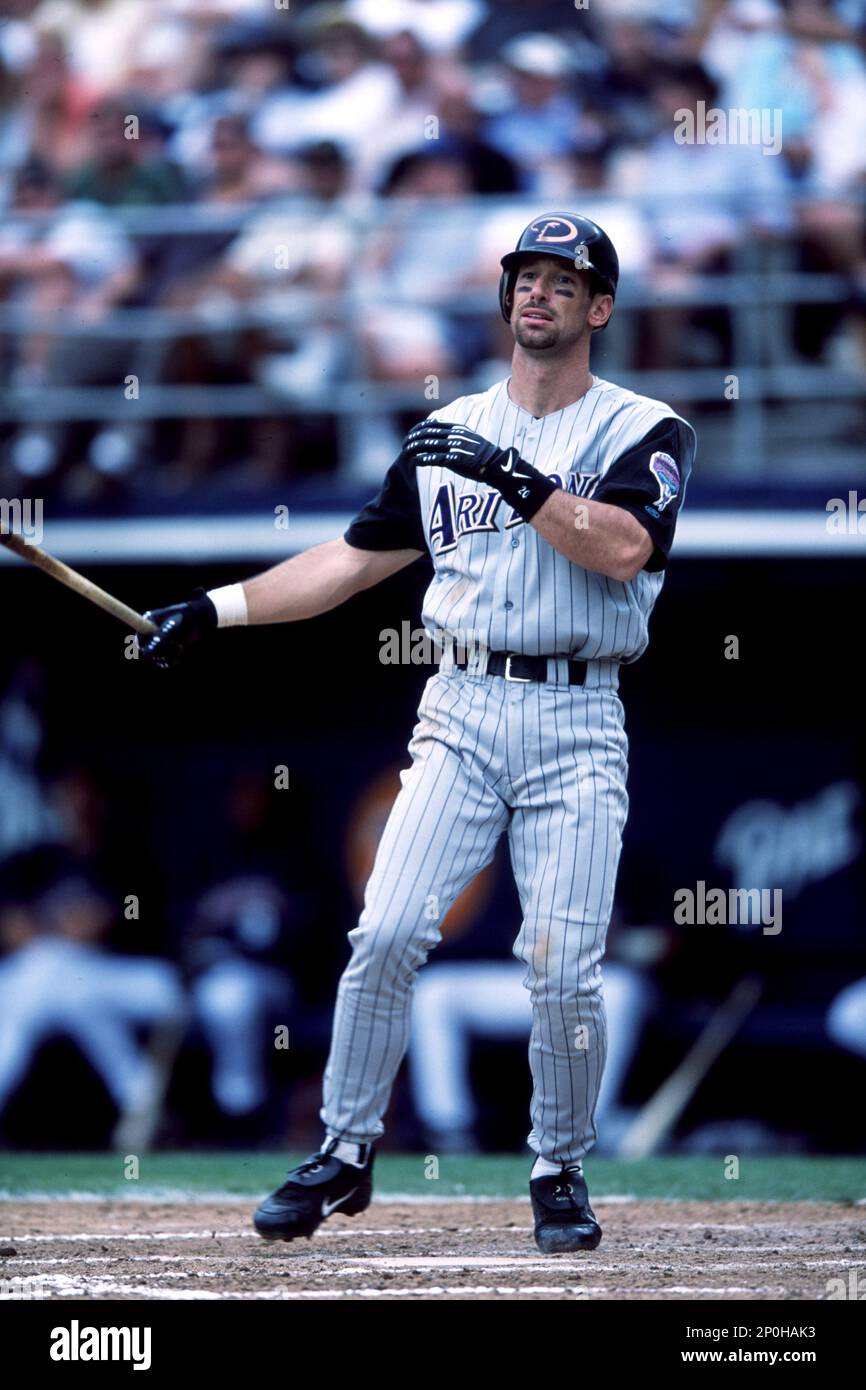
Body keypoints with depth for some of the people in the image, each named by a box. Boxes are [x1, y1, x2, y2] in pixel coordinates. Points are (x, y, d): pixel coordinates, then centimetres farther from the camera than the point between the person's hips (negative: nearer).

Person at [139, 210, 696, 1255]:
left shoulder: (644, 432, 3)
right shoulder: (449, 435, 14)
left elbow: (621, 547, -16)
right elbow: (353, 559, 17)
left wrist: (513, 478, -21)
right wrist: (215, 610, 10)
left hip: (578, 723, -2)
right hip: (462, 711, 3)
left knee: (562, 969, -8)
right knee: (386, 934, -11)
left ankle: (561, 1171, 11)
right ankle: (345, 1153, 0)